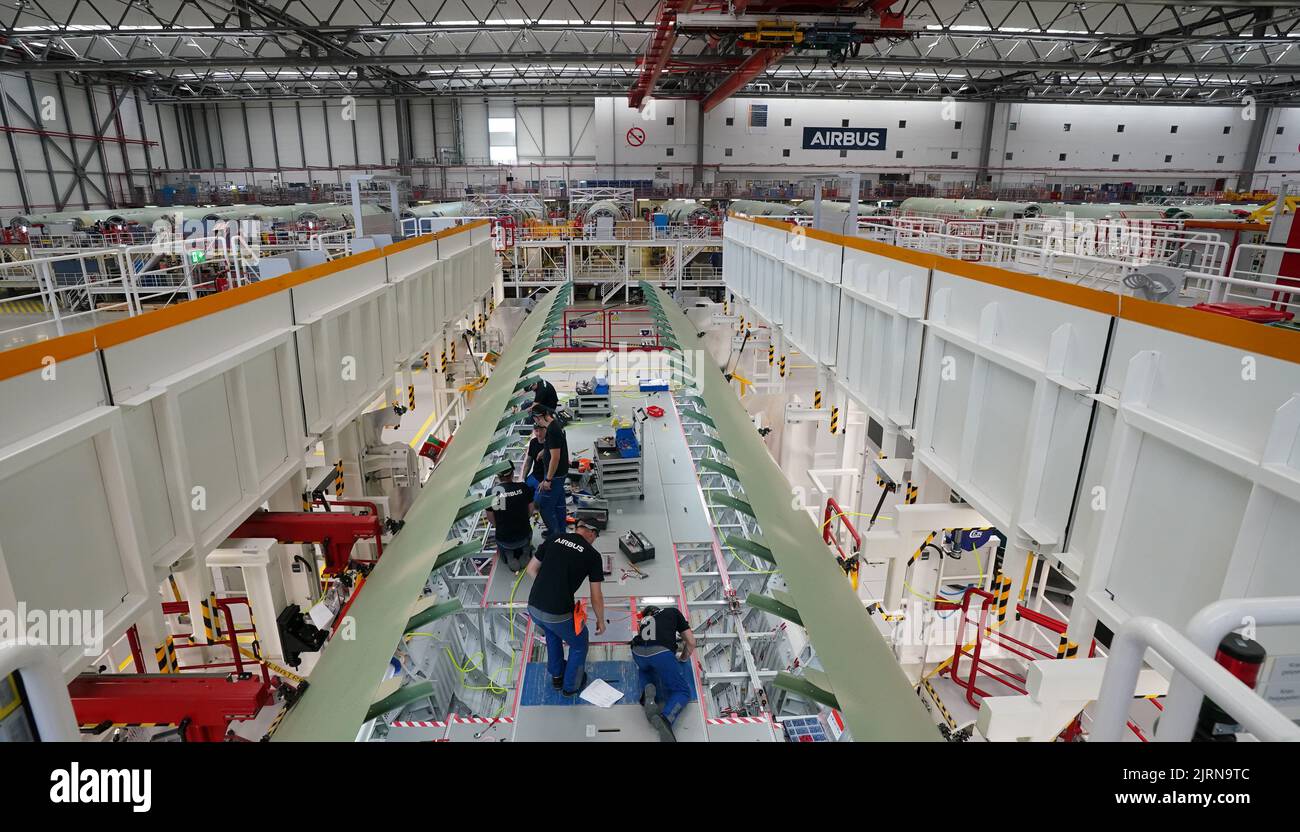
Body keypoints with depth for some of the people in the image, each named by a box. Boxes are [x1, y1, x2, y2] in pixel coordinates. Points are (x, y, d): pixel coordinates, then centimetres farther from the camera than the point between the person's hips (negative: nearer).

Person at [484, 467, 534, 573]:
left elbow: (491, 519, 0)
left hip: (504, 540, 0)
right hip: (523, 536, 0)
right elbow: (531, 511, 1)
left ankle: (509, 557, 6)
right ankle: (524, 553, 10)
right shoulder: (523, 488, -12)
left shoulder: (491, 493, -12)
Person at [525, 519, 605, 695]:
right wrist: (600, 621, 17)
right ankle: (571, 686, 42)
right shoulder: (593, 555, -3)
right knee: (579, 645, 26)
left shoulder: (554, 540, 7)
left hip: (533, 607, 5)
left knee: (552, 632, 38)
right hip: (558, 614, -5)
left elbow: (531, 569, 16)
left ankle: (556, 676, 52)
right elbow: (596, 597, 0)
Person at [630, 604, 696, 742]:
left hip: (638, 652, 4)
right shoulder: (673, 612, 29)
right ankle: (665, 719, -19)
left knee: (643, 669, 39)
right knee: (682, 691, 11)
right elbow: (691, 642, 25)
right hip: (661, 653, -4)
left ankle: (648, 689, 5)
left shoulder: (644, 620, 36)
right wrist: (684, 658, 42)